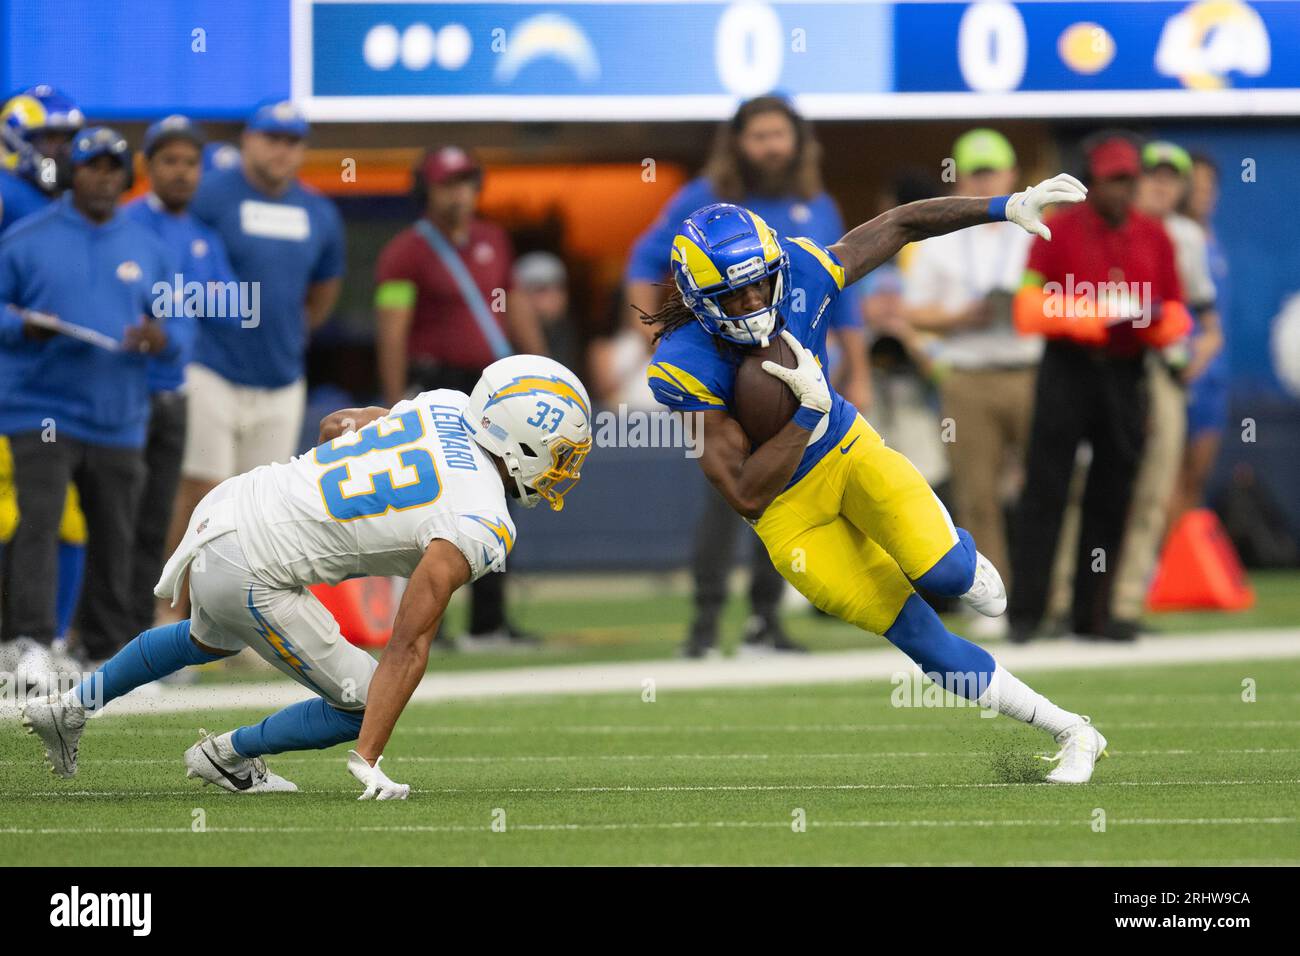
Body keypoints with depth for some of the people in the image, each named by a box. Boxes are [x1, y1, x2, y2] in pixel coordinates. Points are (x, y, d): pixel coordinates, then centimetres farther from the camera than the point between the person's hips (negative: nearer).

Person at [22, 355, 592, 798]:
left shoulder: (445, 407, 3)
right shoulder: (479, 526, -19)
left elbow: (336, 426, 20)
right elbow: (408, 645, -22)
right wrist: (368, 762, -22)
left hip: (221, 509, 9)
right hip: (249, 575, -9)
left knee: (210, 639, 39)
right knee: (362, 704, 2)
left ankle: (70, 708, 48)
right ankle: (225, 756, 17)